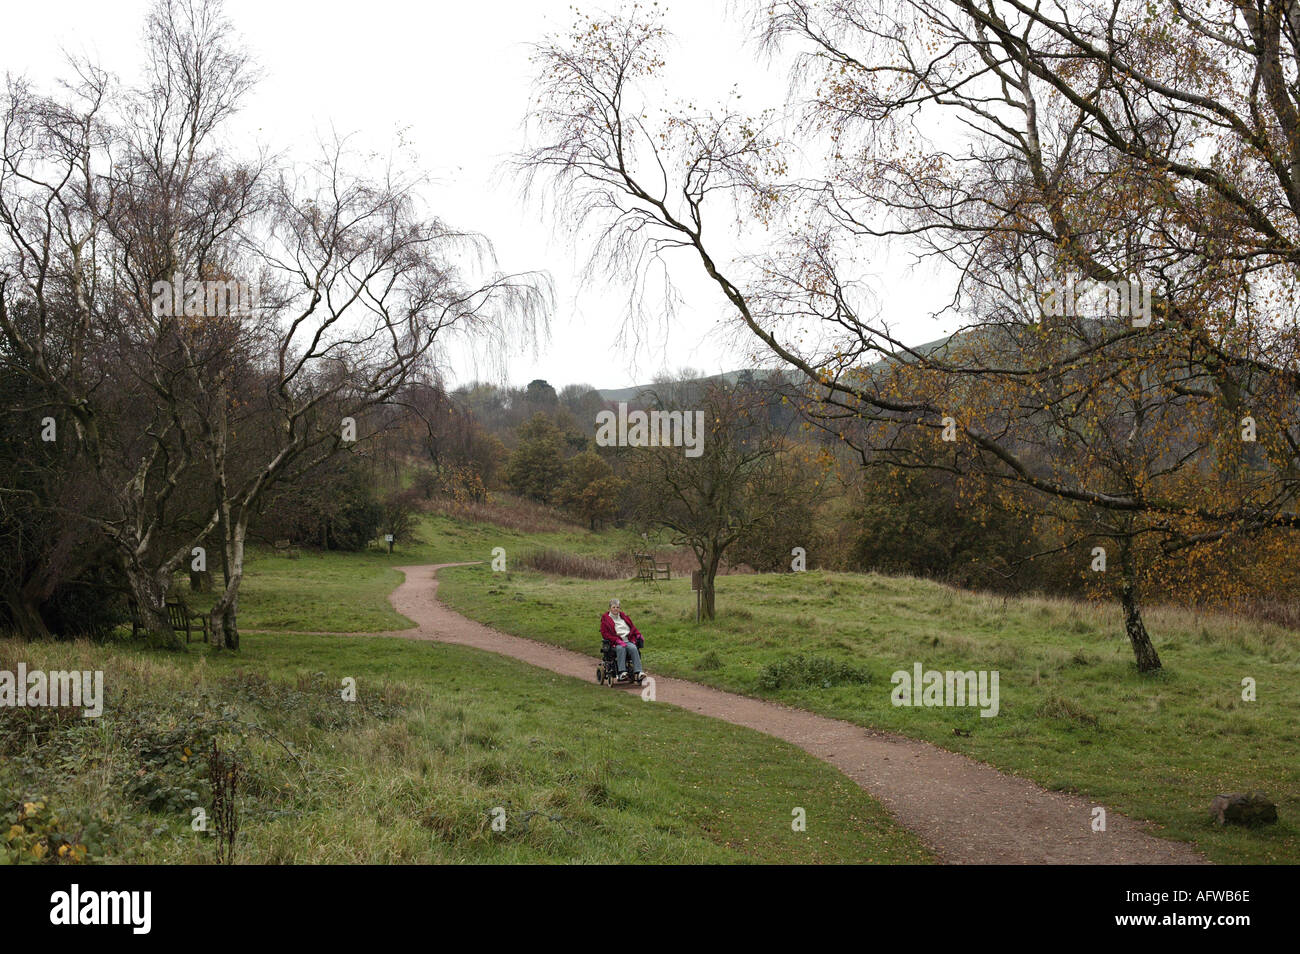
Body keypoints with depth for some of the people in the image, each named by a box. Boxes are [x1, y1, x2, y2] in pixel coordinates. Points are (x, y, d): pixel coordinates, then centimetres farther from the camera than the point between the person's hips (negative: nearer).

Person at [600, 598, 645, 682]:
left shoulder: (624, 617, 24)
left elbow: (633, 628, 30)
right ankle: (622, 673, -47)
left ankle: (638, 672, -40)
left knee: (633, 648, -30)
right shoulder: (605, 619, 9)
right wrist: (617, 641, -15)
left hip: (628, 641, 3)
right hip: (615, 643, -3)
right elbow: (605, 634, -2)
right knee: (621, 648, -37)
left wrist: (638, 635, 8)